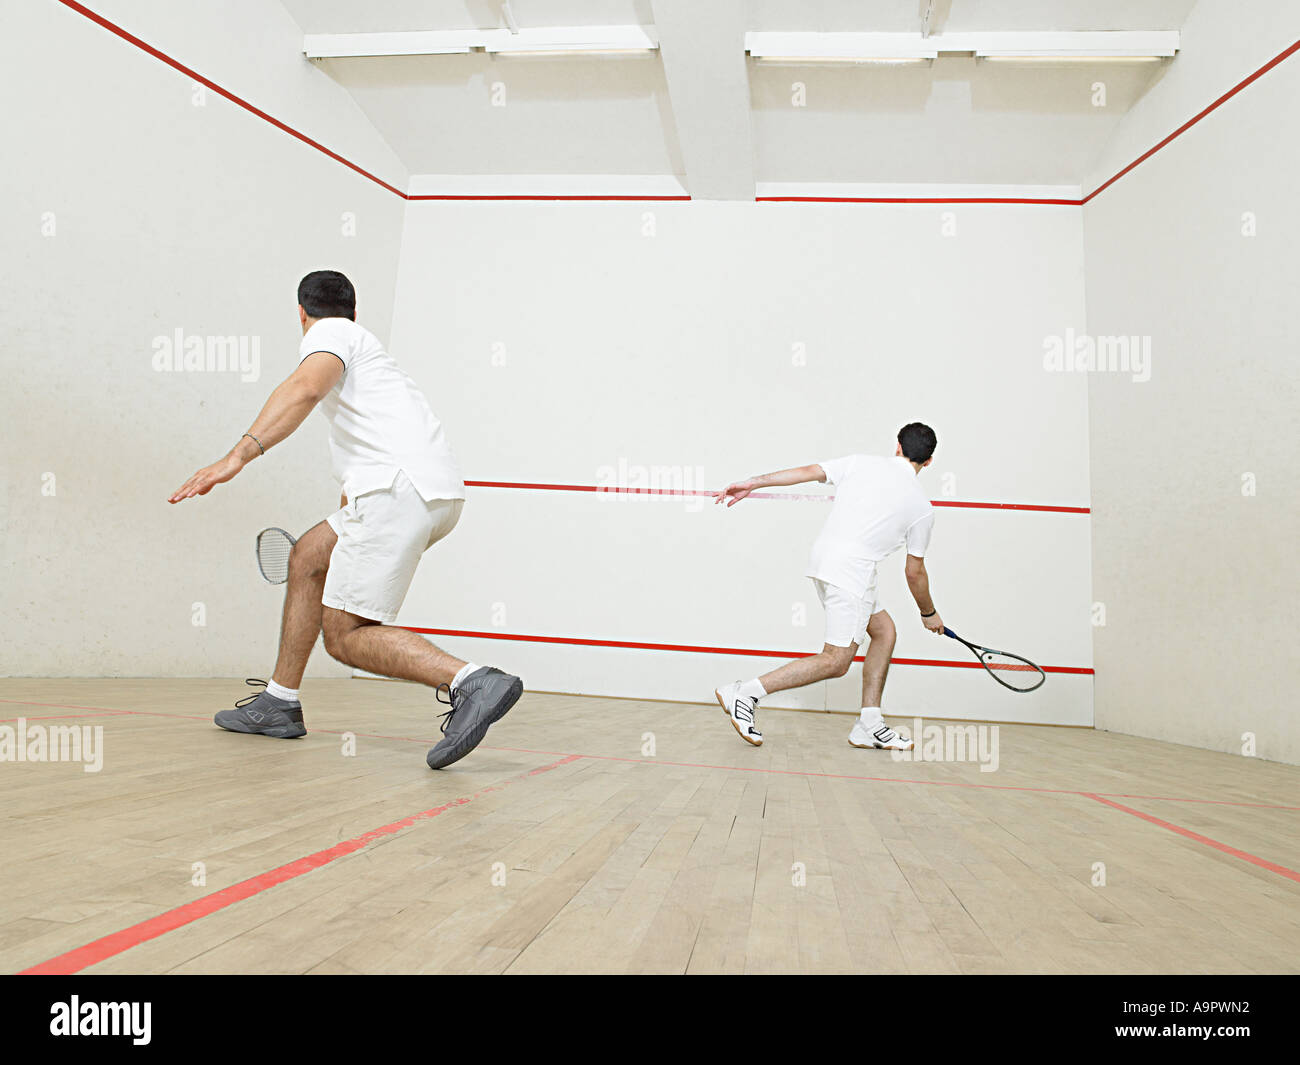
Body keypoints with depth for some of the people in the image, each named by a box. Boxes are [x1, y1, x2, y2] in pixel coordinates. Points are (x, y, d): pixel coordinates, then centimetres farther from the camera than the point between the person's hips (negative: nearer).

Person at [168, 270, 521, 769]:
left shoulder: (328, 334, 7)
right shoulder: (366, 346, 36)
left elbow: (305, 387, -18)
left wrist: (239, 455, -28)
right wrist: (349, 508, 58)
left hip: (402, 486, -9)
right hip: (439, 491, 9)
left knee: (345, 635, -9)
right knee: (307, 558, 21)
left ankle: (472, 681, -24)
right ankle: (279, 702, 25)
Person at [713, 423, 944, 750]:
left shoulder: (862, 462, 12)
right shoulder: (922, 508, 5)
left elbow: (808, 471, 2)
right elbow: (915, 572, 11)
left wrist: (752, 483, 3)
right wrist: (929, 614, 27)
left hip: (824, 557, 7)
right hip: (852, 569, -7)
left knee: (884, 630, 19)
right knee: (835, 661, -3)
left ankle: (869, 726, 18)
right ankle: (743, 693, -12)